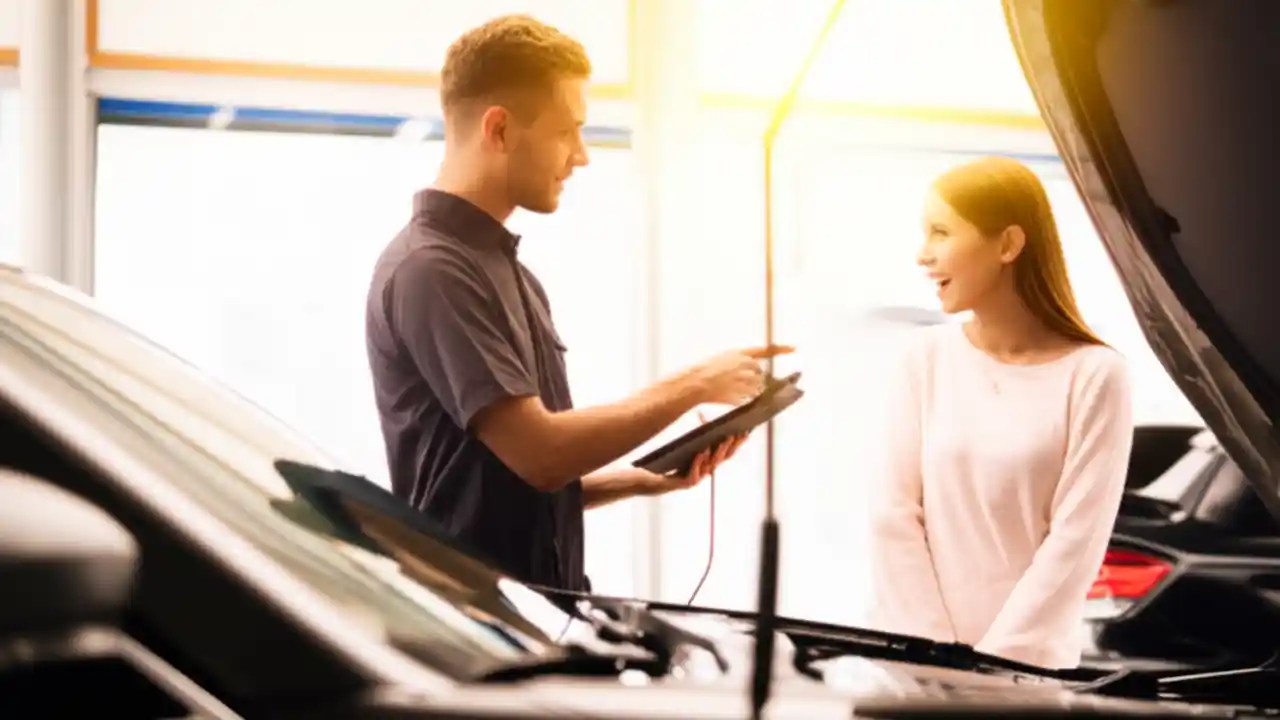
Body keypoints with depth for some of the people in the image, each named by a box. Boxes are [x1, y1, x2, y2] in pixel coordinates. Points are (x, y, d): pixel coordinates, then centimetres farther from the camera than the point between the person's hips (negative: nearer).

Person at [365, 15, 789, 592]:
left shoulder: (503, 267, 15)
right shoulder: (431, 270, -14)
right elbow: (538, 454, -20)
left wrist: (641, 480, 3)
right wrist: (694, 386, -11)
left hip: (534, 603, 9)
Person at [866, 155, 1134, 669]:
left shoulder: (1092, 374, -7)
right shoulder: (928, 355, 3)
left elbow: (1075, 542, -10)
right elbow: (895, 517, -1)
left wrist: (990, 665, -14)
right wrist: (932, 651, -9)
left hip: (1025, 668, -3)